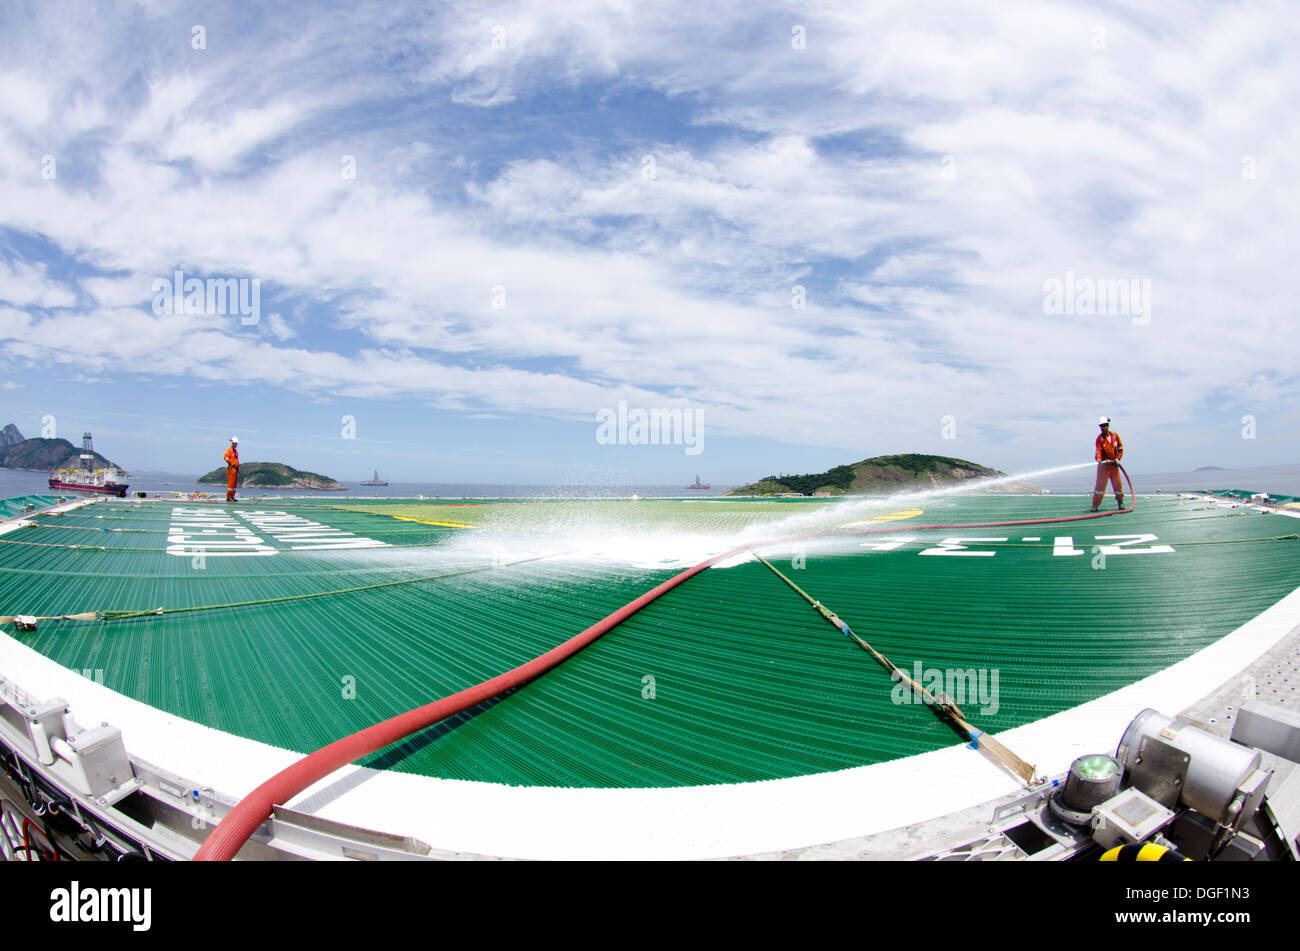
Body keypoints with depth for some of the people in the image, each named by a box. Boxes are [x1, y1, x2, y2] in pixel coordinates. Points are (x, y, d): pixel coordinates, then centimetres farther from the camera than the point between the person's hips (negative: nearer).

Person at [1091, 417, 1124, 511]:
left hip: (1114, 464, 3)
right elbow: (1098, 451, -19)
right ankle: (1095, 505, -8)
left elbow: (1120, 448, 11)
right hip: (1104, 464, -3)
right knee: (1100, 485, -8)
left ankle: (1120, 502, 23)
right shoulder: (1100, 438, -7)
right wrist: (1099, 460, -36)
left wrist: (1117, 458, -2)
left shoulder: (1115, 435, 3)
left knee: (1118, 484, 7)